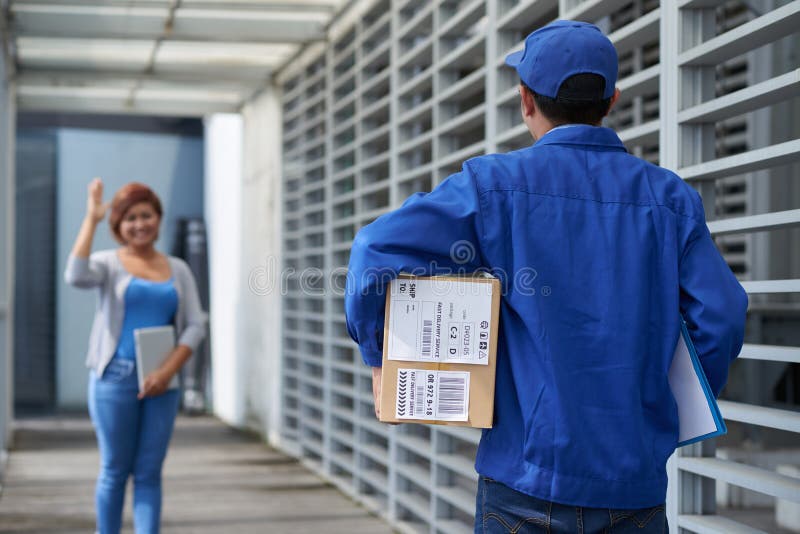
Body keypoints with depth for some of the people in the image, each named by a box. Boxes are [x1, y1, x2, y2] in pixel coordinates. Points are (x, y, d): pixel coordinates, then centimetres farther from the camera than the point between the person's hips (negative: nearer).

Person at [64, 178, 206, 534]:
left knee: (149, 473, 3)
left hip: (161, 382, 3)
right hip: (116, 378, -3)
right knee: (115, 470, 3)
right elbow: (76, 276, -22)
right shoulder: (109, 264, 1)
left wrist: (167, 371, -9)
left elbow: (195, 325, 5)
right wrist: (92, 219, -18)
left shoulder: (177, 270, 11)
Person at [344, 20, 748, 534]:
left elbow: (379, 251, -10)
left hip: (529, 478, -2)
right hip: (635, 487, 2)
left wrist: (380, 358, 4)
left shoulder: (494, 184, -2)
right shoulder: (670, 198, 4)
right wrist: (677, 411, 14)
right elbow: (720, 319, -2)